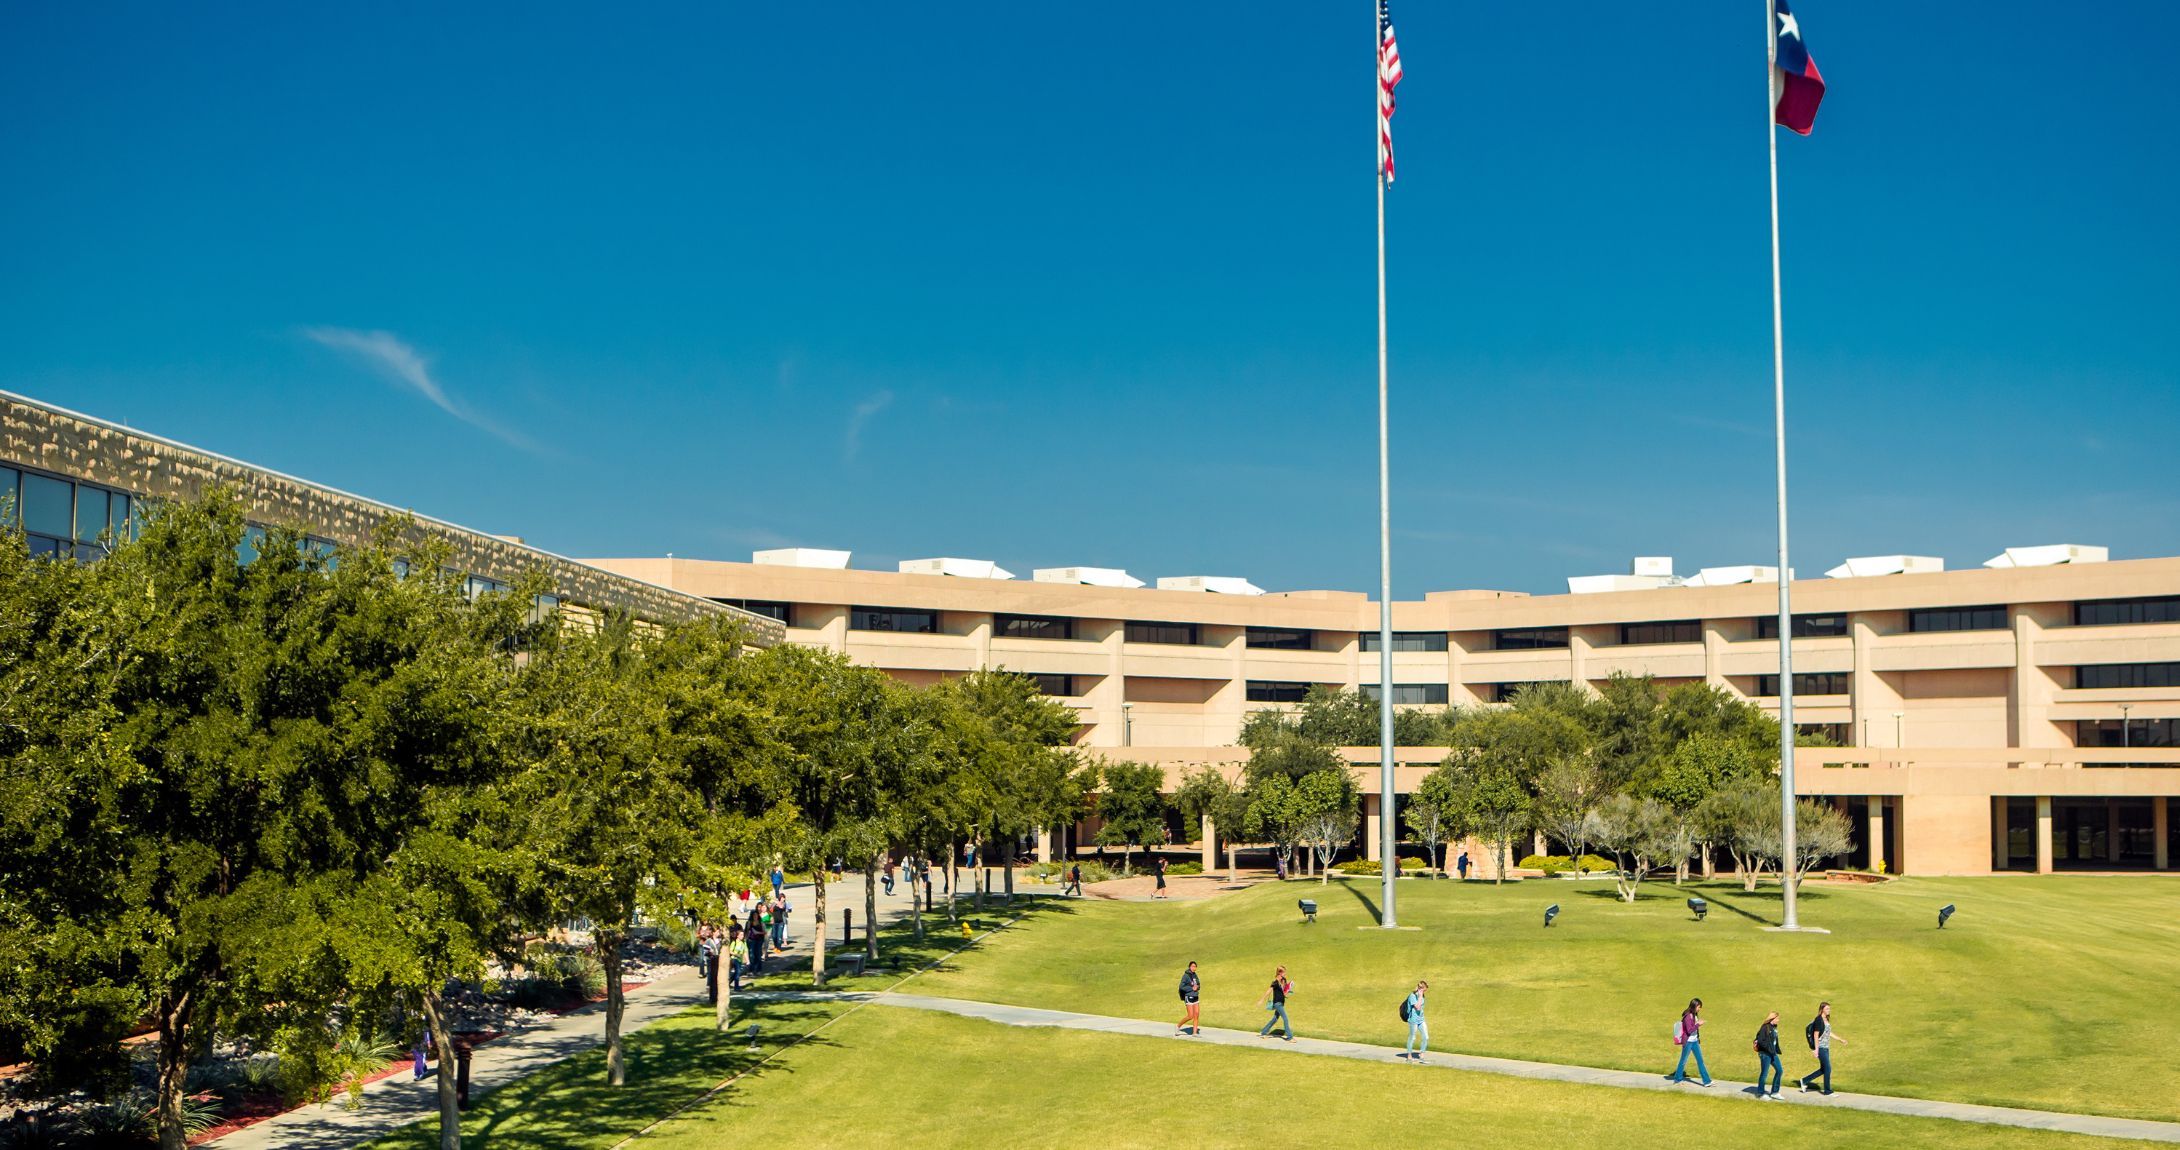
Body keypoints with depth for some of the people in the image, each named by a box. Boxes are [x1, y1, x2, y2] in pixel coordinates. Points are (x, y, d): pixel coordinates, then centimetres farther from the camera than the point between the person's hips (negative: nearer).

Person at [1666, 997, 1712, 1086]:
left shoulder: (1695, 1015, 7)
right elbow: (1689, 1030, -22)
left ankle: (1707, 1081, 7)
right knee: (1683, 1061, 6)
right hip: (1688, 1042, -8)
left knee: (1700, 1060, 6)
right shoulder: (1688, 1017, -19)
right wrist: (1698, 1024, -21)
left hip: (1695, 1041, 8)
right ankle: (1678, 1079, 21)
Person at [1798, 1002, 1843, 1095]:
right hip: (1821, 1048, -9)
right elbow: (1816, 1035, -16)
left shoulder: (1826, 1020, 12)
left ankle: (1804, 1080, 23)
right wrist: (1816, 1049, -19)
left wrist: (1840, 1039, 19)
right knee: (1828, 1069, -5)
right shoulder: (1818, 1020, -14)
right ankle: (1827, 1090, 5)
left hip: (1826, 1048, 9)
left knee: (1823, 1069, 12)